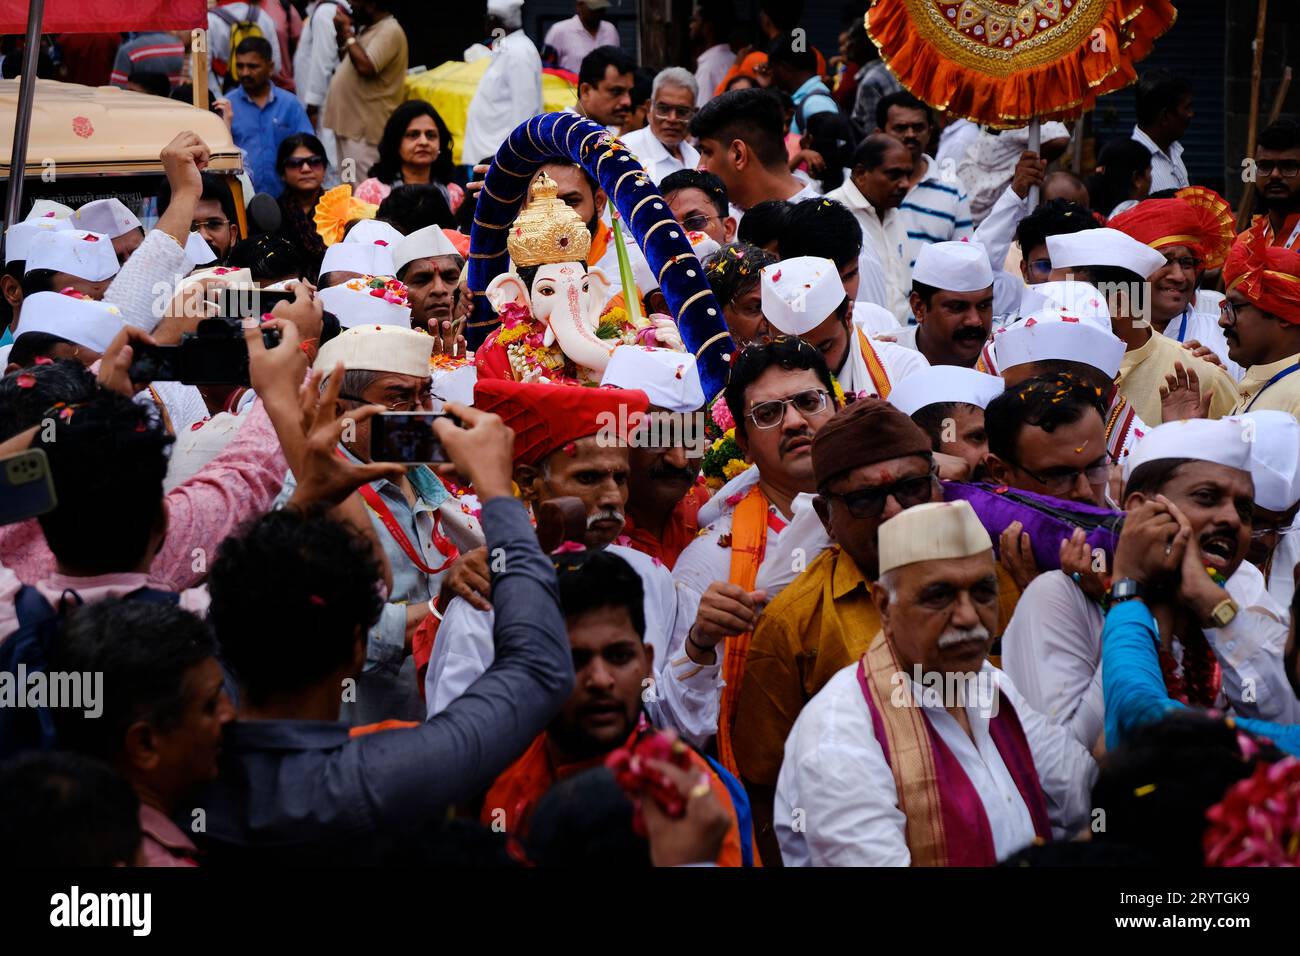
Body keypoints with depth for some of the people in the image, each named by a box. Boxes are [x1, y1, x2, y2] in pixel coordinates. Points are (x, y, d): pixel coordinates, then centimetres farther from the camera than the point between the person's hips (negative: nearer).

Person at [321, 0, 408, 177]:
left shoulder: (389, 31, -15)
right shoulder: (369, 29, 15)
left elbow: (365, 67, -27)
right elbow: (348, 60, 25)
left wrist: (347, 33, -15)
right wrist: (341, 33, 9)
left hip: (364, 129, -10)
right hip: (350, 123, 10)